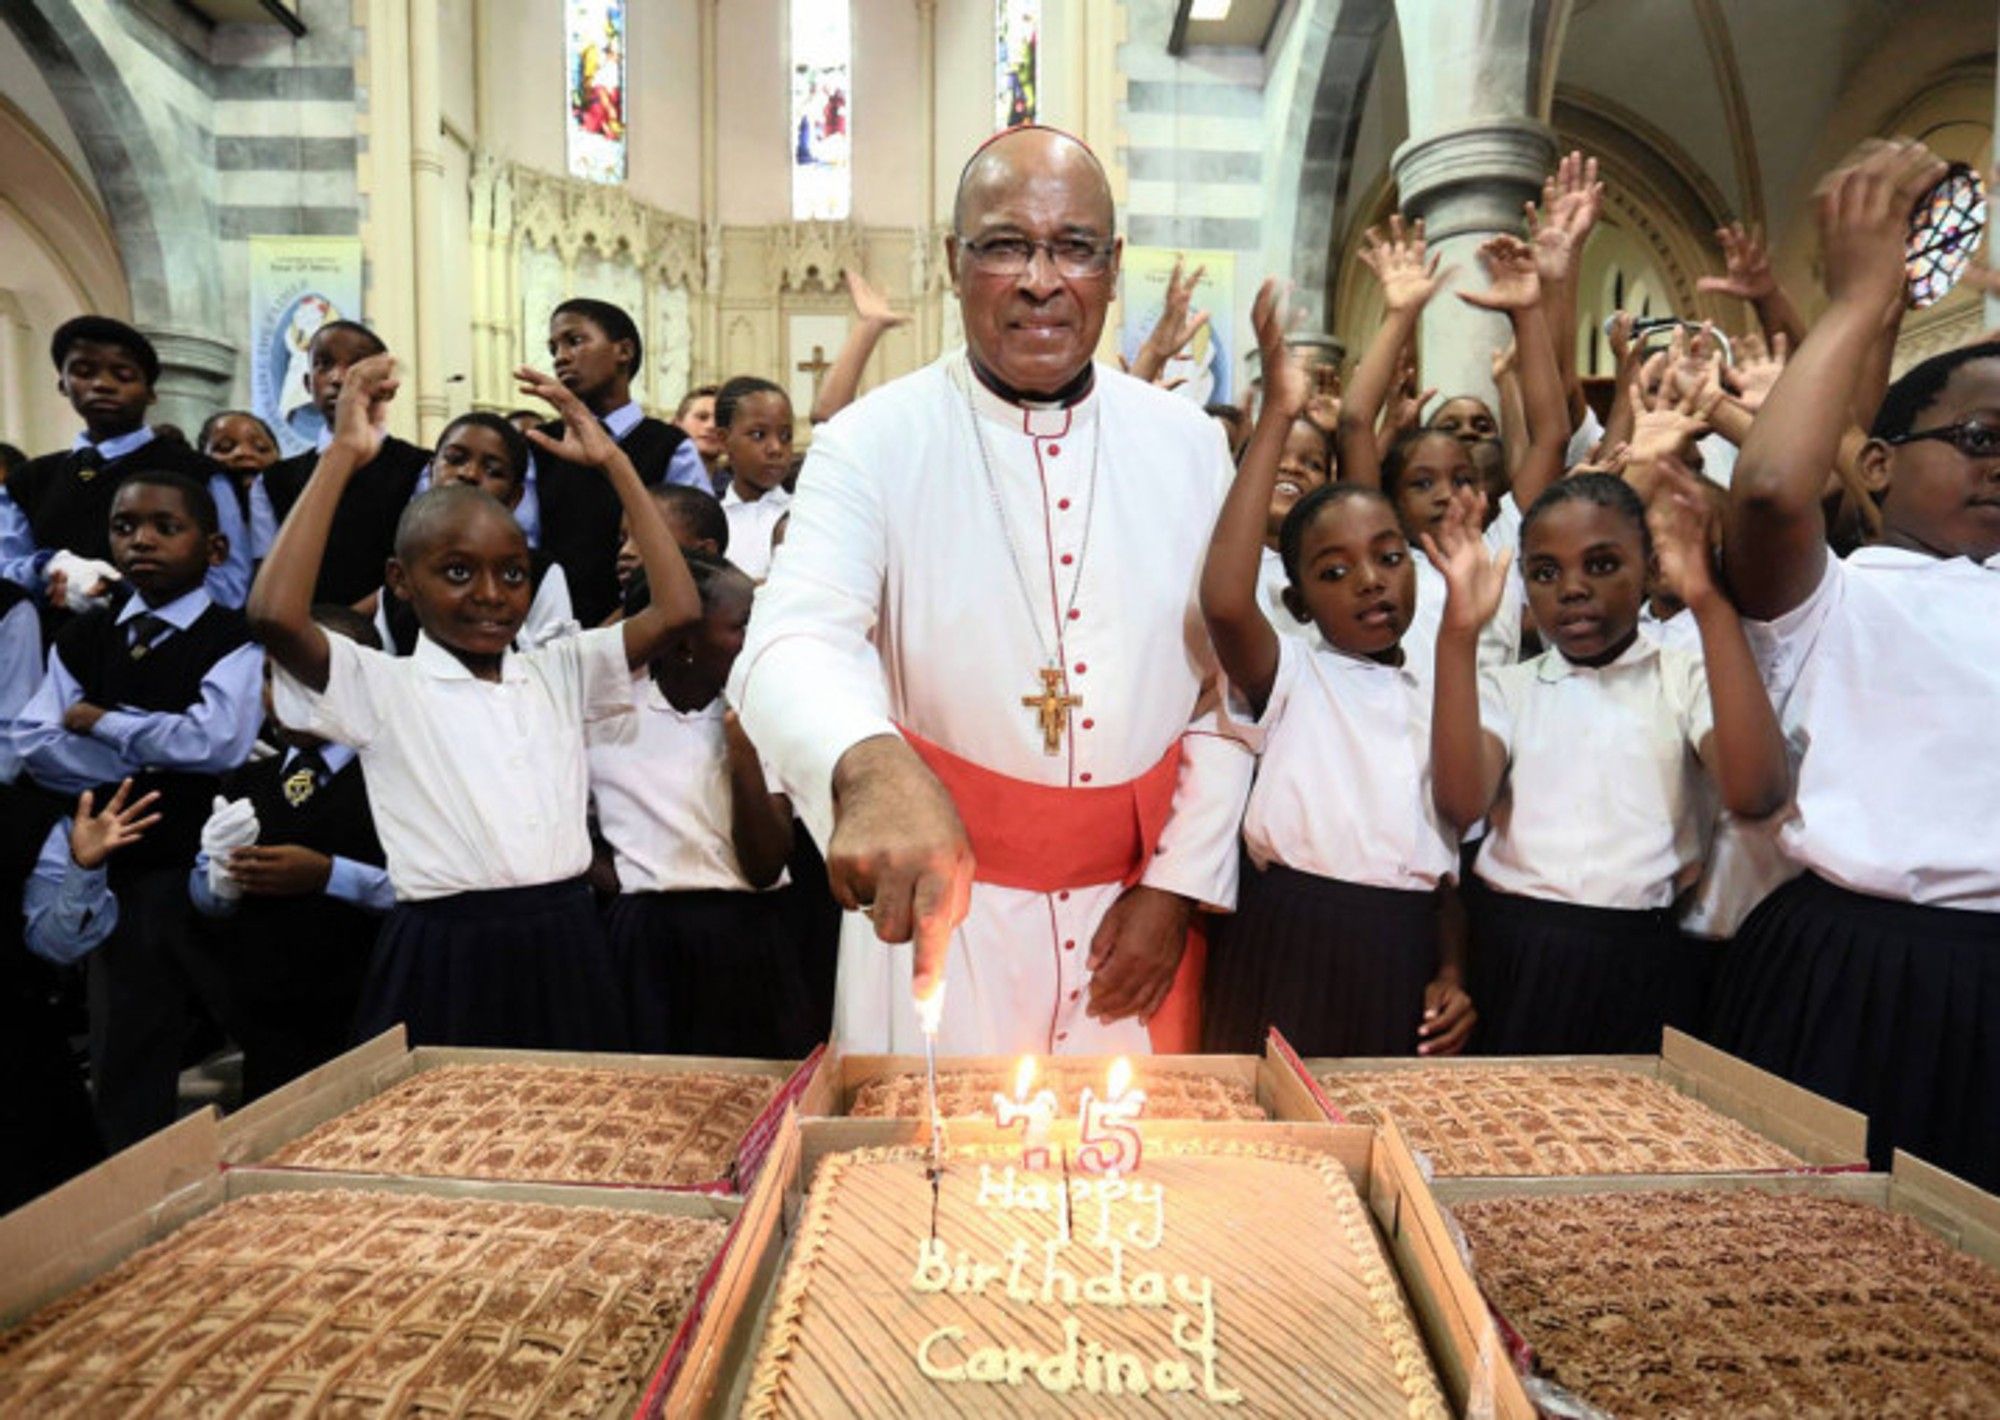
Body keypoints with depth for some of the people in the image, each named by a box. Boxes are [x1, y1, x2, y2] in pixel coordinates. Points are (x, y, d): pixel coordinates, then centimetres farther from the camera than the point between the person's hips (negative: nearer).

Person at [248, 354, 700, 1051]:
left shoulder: (559, 670, 10)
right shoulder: (379, 686, 0)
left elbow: (678, 609, 0)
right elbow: (275, 615, -18)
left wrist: (613, 462, 2)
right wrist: (342, 456, -12)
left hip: (565, 950, 4)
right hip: (443, 960, -3)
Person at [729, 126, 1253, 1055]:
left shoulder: (1189, 446, 1)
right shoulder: (871, 445, -8)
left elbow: (1230, 685, 4)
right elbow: (793, 645, -24)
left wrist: (1178, 885, -2)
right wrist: (872, 769, -45)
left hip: (1133, 914, 3)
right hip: (938, 914, -2)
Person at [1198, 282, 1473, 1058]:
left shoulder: (1441, 695, 13)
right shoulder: (1289, 677, -3)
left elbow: (1452, 854, 18)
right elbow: (1224, 600, -26)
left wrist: (1452, 972, 4)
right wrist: (1277, 417, -24)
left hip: (1405, 957, 5)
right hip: (1289, 947, -4)